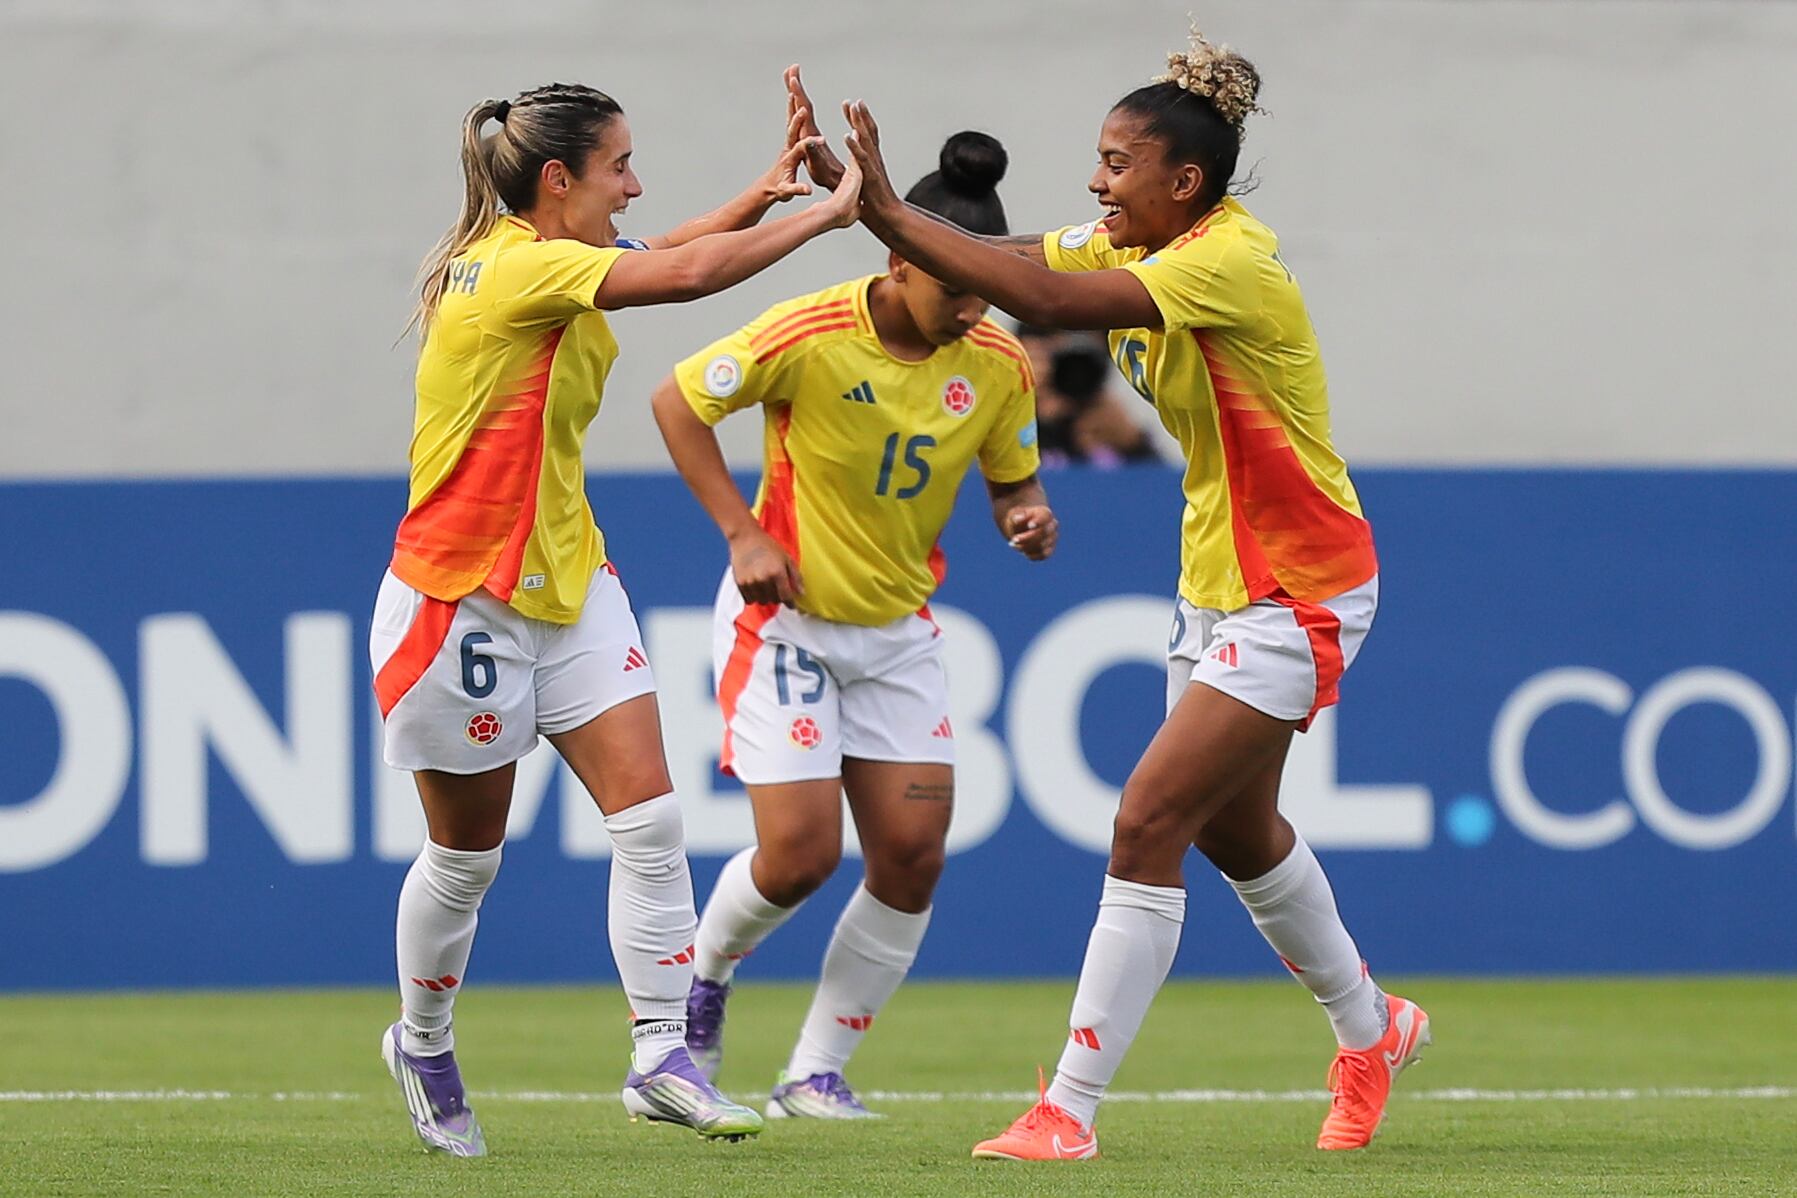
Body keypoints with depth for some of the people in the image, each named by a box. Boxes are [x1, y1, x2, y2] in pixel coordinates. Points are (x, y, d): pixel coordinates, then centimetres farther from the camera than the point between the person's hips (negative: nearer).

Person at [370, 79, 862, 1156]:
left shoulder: (555, 266, 5)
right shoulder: (512, 269, -22)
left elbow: (673, 257, 22)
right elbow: (687, 274, -30)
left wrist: (769, 192, 6)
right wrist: (825, 216, -20)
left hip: (568, 581, 8)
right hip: (461, 593, -8)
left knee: (650, 821, -6)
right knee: (468, 853, 8)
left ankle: (662, 1057, -5)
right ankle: (423, 1046, 30)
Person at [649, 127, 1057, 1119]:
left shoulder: (996, 365, -8)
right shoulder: (809, 337, -21)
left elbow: (1011, 480, 7)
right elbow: (677, 402, -10)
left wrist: (1028, 517, -17)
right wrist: (743, 532, -15)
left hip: (897, 628, 5)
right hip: (784, 616, -5)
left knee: (913, 853, -5)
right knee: (802, 851, -12)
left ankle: (816, 1073, 9)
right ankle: (703, 975, 22)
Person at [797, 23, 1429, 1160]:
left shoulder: (1231, 262, -26)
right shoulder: (1135, 247, 1)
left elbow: (1046, 300, -37)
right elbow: (1011, 264, -6)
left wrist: (893, 212, -36)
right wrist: (871, 204, -22)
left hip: (1294, 596, -10)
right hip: (1218, 583, 10)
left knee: (1149, 822, -14)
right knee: (1235, 828, 23)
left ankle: (1071, 1110, -11)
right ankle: (1371, 1032, 45)